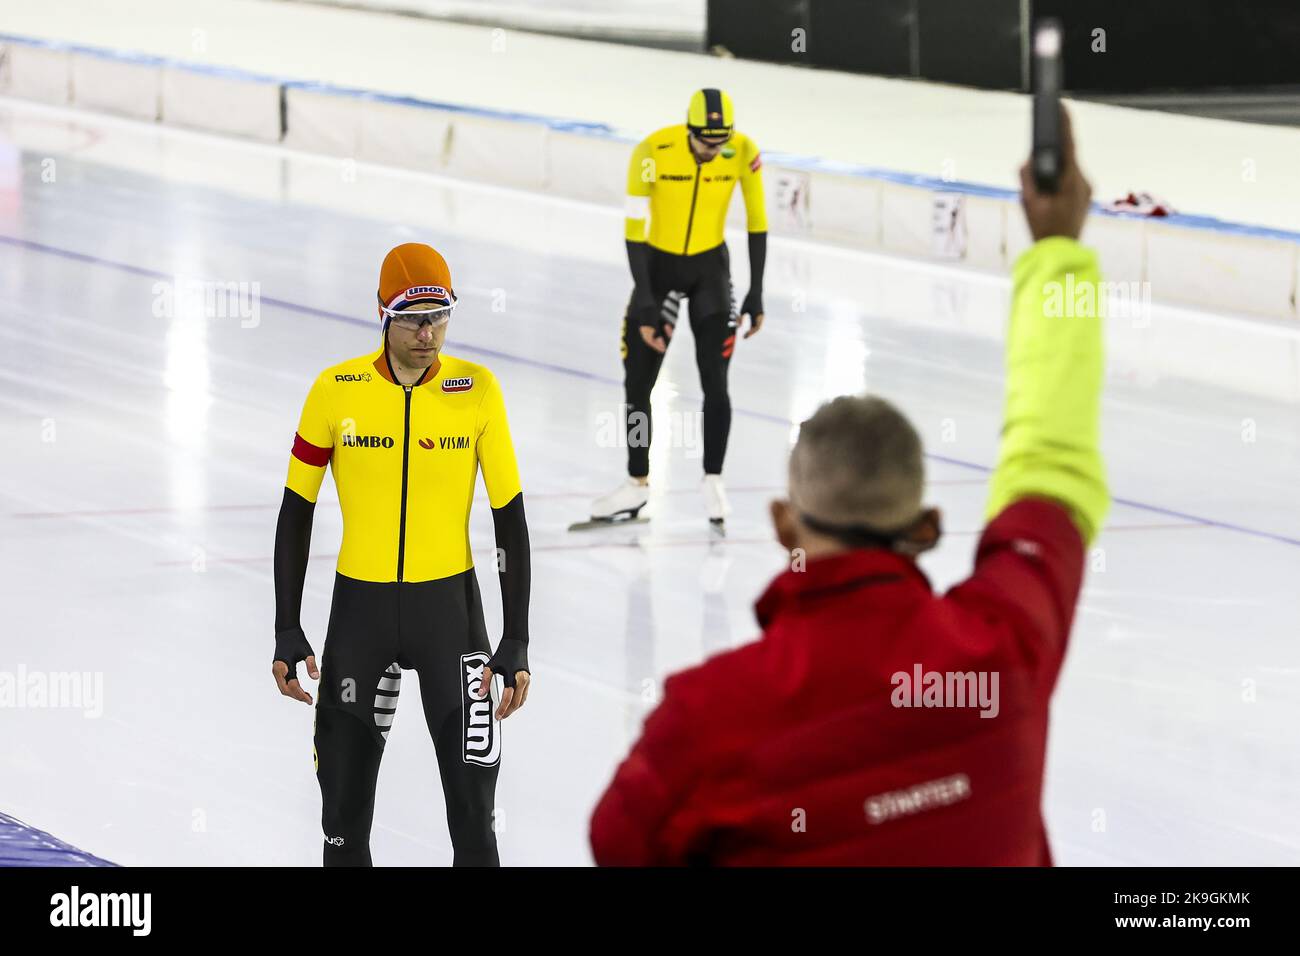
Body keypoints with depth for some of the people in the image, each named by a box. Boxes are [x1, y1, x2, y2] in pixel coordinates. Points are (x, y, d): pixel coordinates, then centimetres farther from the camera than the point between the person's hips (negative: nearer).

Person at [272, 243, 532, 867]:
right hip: (360, 607, 1)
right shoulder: (335, 391, -6)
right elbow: (295, 513, 2)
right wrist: (287, 631, 0)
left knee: (471, 789, -2)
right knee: (345, 789, 7)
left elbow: (510, 518, -1)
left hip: (448, 604, 0)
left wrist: (517, 641, -5)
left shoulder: (477, 390, -6)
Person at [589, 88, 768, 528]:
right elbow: (634, 230, -18)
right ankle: (638, 484, 20)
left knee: (715, 383, -7)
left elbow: (757, 222, -5)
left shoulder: (743, 153, -19)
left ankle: (713, 481, 9)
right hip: (657, 264, 0)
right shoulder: (652, 153, -26)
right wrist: (644, 302, -19)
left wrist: (756, 292, -5)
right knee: (637, 382, 4)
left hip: (709, 267, 1)